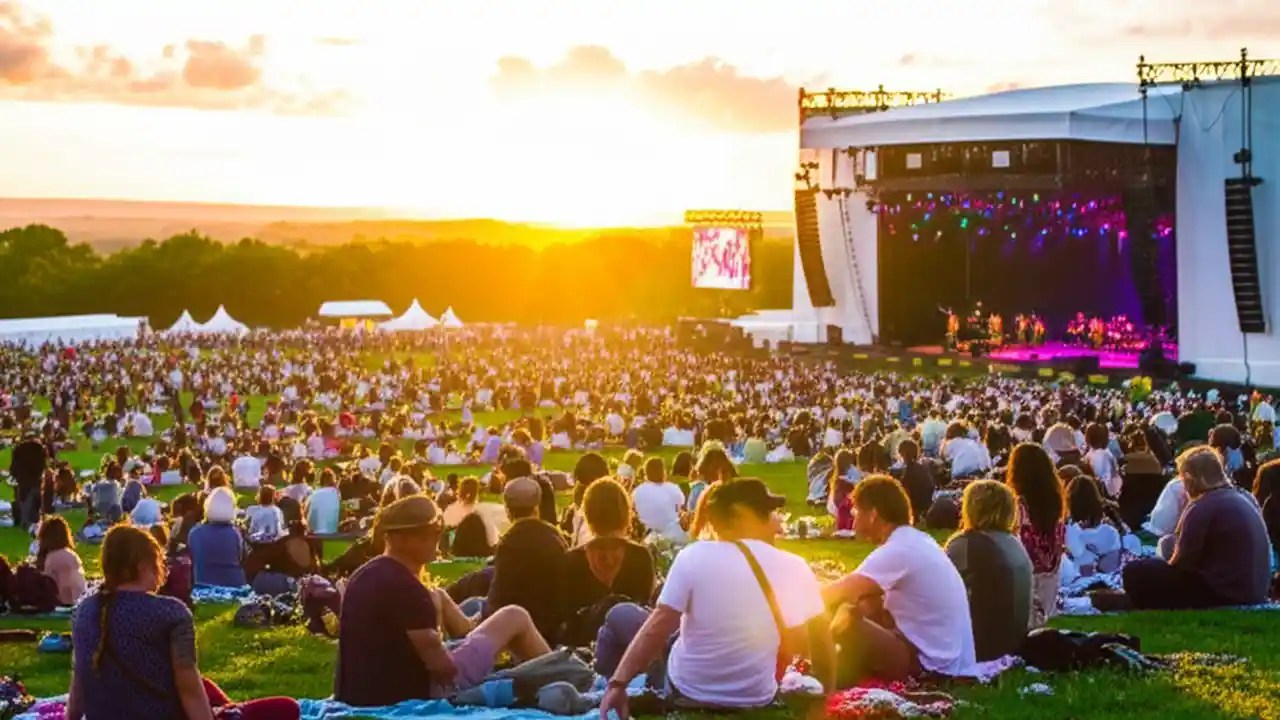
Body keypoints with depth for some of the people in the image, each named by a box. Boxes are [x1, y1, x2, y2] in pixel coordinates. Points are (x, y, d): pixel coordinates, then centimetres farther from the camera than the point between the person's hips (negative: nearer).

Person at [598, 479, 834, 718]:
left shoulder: (695, 556, -16)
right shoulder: (793, 568, -11)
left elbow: (656, 628, -18)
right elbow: (822, 643, -5)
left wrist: (617, 683, -13)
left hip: (685, 692, -2)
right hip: (757, 700, 3)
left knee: (620, 614, 19)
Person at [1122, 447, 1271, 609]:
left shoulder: (1202, 507, -15)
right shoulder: (1245, 498, 11)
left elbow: (1180, 562, -10)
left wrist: (1164, 567, 9)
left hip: (1223, 593, -9)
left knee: (1135, 572, -5)